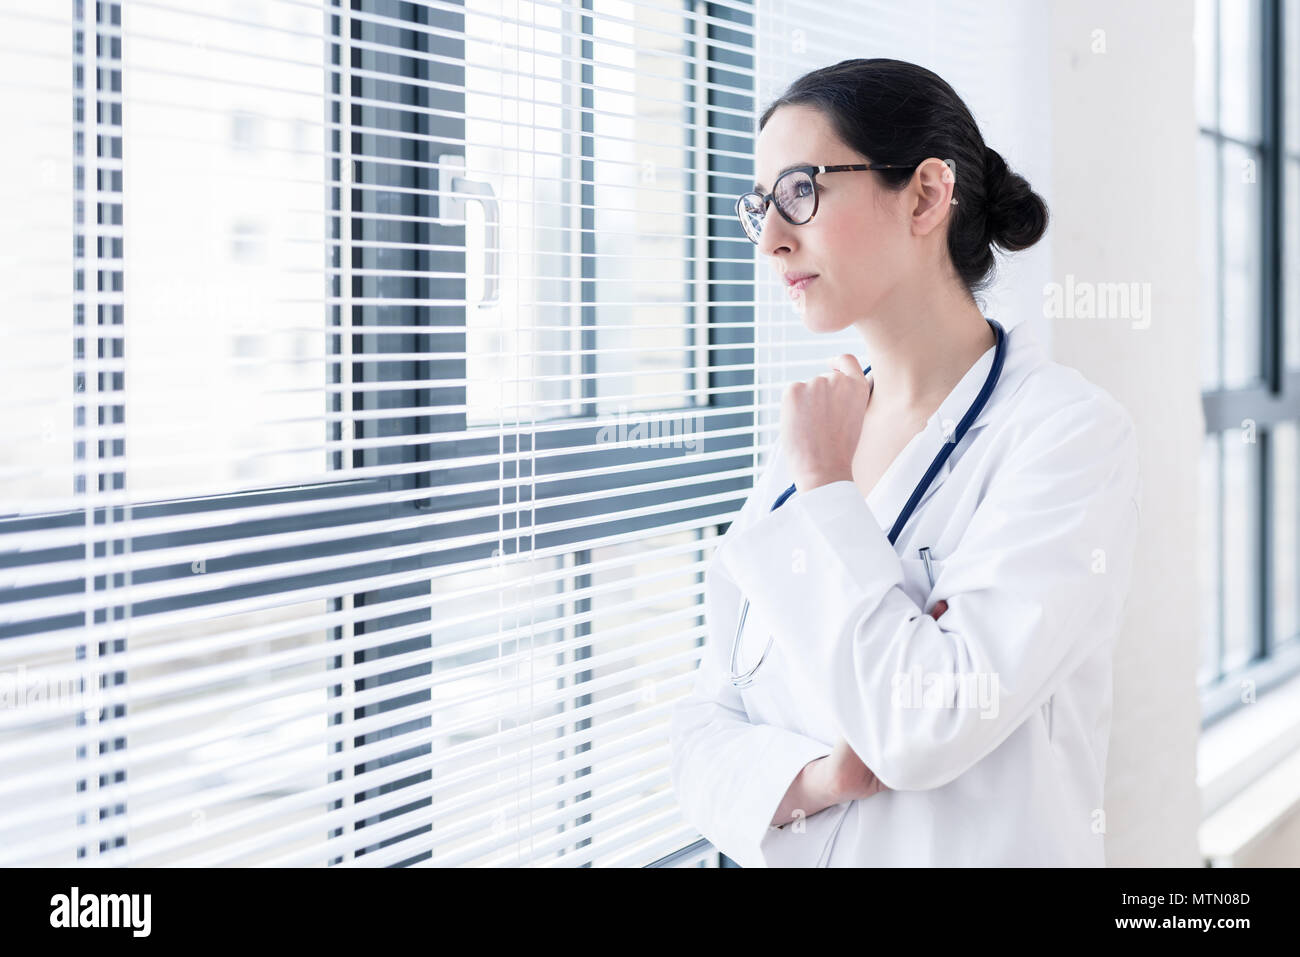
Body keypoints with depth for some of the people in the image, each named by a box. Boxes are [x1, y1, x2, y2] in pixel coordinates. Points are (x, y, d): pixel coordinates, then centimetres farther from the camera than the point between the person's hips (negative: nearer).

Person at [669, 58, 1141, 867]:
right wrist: (815, 777, -18)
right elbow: (709, 718, 2)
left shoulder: (1069, 430, -16)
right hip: (789, 851, 5)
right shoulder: (807, 442, 2)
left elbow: (925, 729, -25)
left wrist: (826, 491, -15)